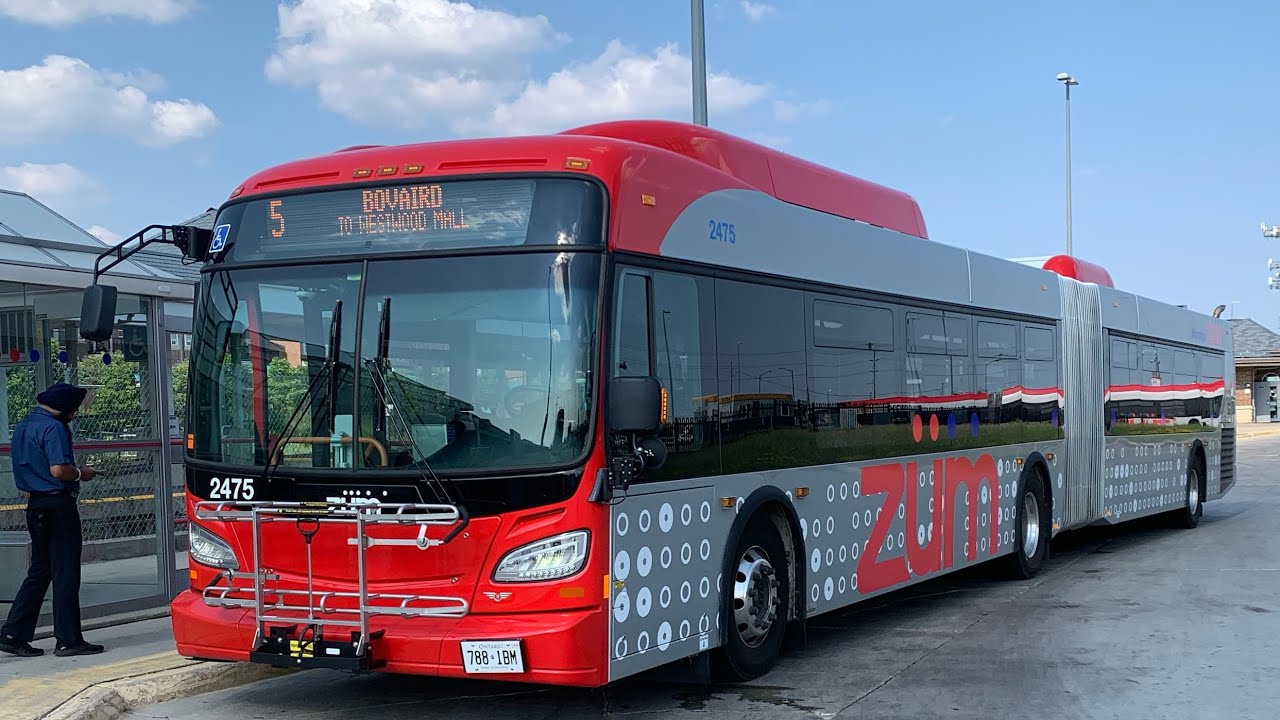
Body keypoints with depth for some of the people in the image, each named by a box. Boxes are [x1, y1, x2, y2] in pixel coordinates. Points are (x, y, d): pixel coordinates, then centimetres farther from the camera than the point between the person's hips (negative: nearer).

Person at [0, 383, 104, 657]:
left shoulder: (22, 427, 16)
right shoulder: (53, 428, -14)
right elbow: (58, 469, -23)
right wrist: (81, 473, -6)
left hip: (35, 505, 9)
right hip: (58, 504, -9)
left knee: (39, 572, 14)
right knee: (66, 574, -3)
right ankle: (68, 640, 1)